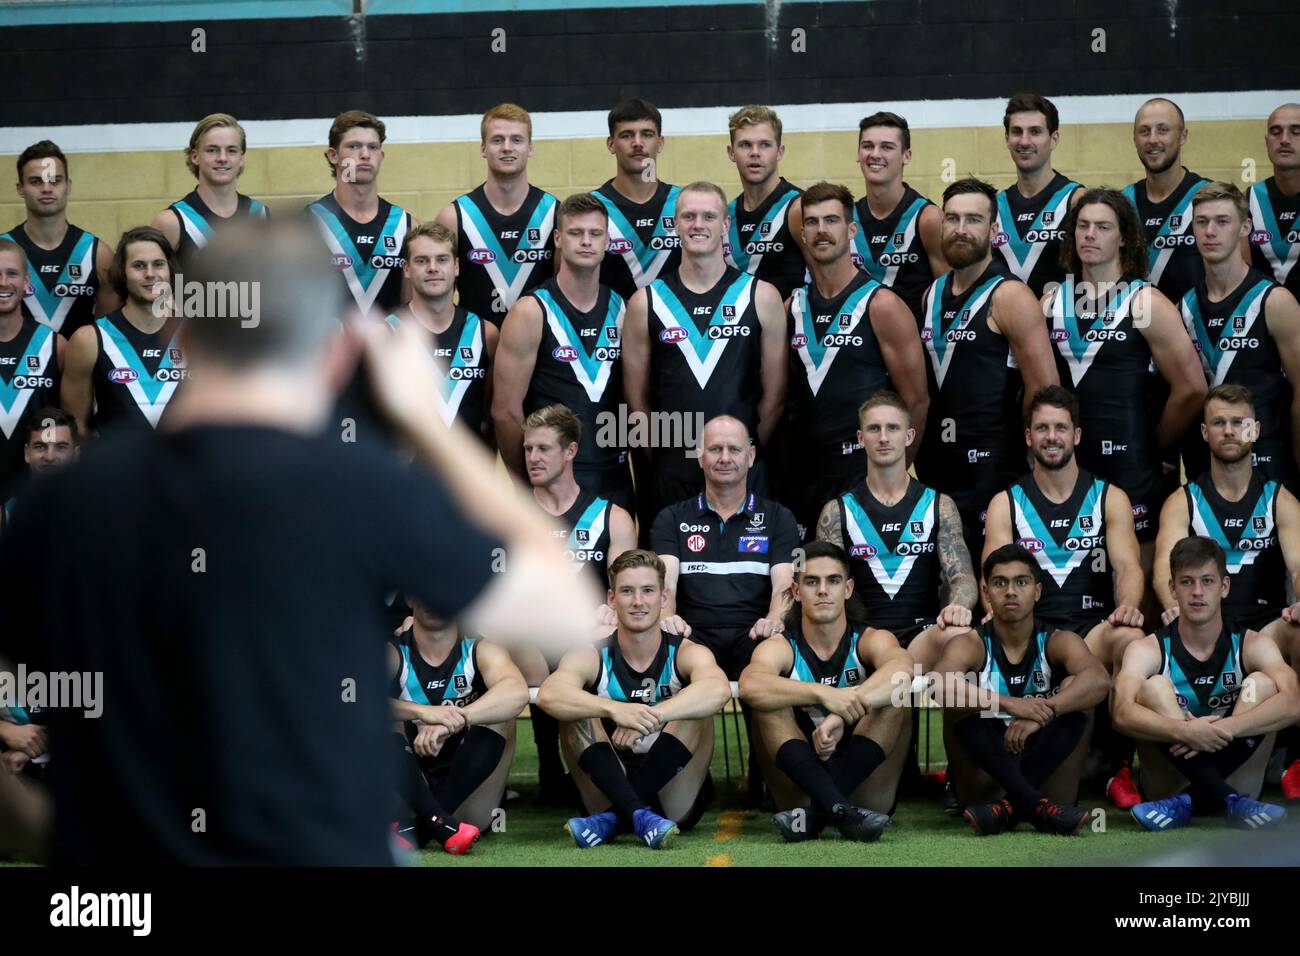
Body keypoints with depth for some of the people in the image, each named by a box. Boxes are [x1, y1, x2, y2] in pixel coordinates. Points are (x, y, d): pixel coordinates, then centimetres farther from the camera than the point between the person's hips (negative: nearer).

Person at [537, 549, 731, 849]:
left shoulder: (686, 653, -6)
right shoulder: (591, 656, -5)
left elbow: (718, 690, -31)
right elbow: (548, 695, -29)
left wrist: (652, 717, -46)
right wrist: (615, 710, -47)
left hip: (676, 798, -1)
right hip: (611, 789, 1)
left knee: (696, 708, -22)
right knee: (575, 710, -19)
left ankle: (612, 817, -29)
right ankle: (639, 816, -38)